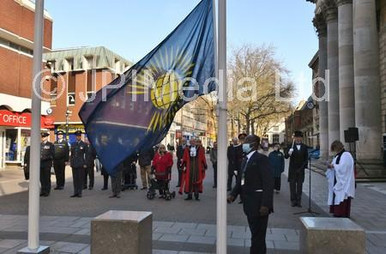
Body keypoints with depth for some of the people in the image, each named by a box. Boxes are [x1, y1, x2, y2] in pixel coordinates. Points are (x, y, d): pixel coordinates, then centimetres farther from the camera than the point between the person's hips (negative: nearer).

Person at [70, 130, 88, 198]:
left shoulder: (84, 144, 0)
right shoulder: (73, 145, 13)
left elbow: (86, 155, -2)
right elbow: (72, 154, 17)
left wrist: (85, 164, -8)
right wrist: (71, 163, 10)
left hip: (81, 164, -4)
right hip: (74, 164, 4)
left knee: (80, 178, -1)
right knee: (75, 178, 6)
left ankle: (79, 193, 5)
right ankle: (75, 192, 12)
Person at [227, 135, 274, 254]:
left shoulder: (262, 159, -12)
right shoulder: (245, 160, 14)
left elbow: (268, 183, -18)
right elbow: (241, 180, 16)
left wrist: (265, 204, -23)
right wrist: (233, 194, 1)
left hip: (259, 204, -8)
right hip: (249, 204, 8)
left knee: (258, 235, 1)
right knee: (255, 234, 19)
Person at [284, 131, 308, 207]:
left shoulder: (304, 147, 5)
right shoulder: (291, 146, -4)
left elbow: (306, 158, 7)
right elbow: (286, 156, -14)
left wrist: (303, 167, -4)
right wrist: (288, 153, -36)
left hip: (300, 169, 2)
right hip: (292, 169, -2)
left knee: (300, 185, 6)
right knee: (292, 185, 2)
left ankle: (298, 201, 12)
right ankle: (293, 200, 8)